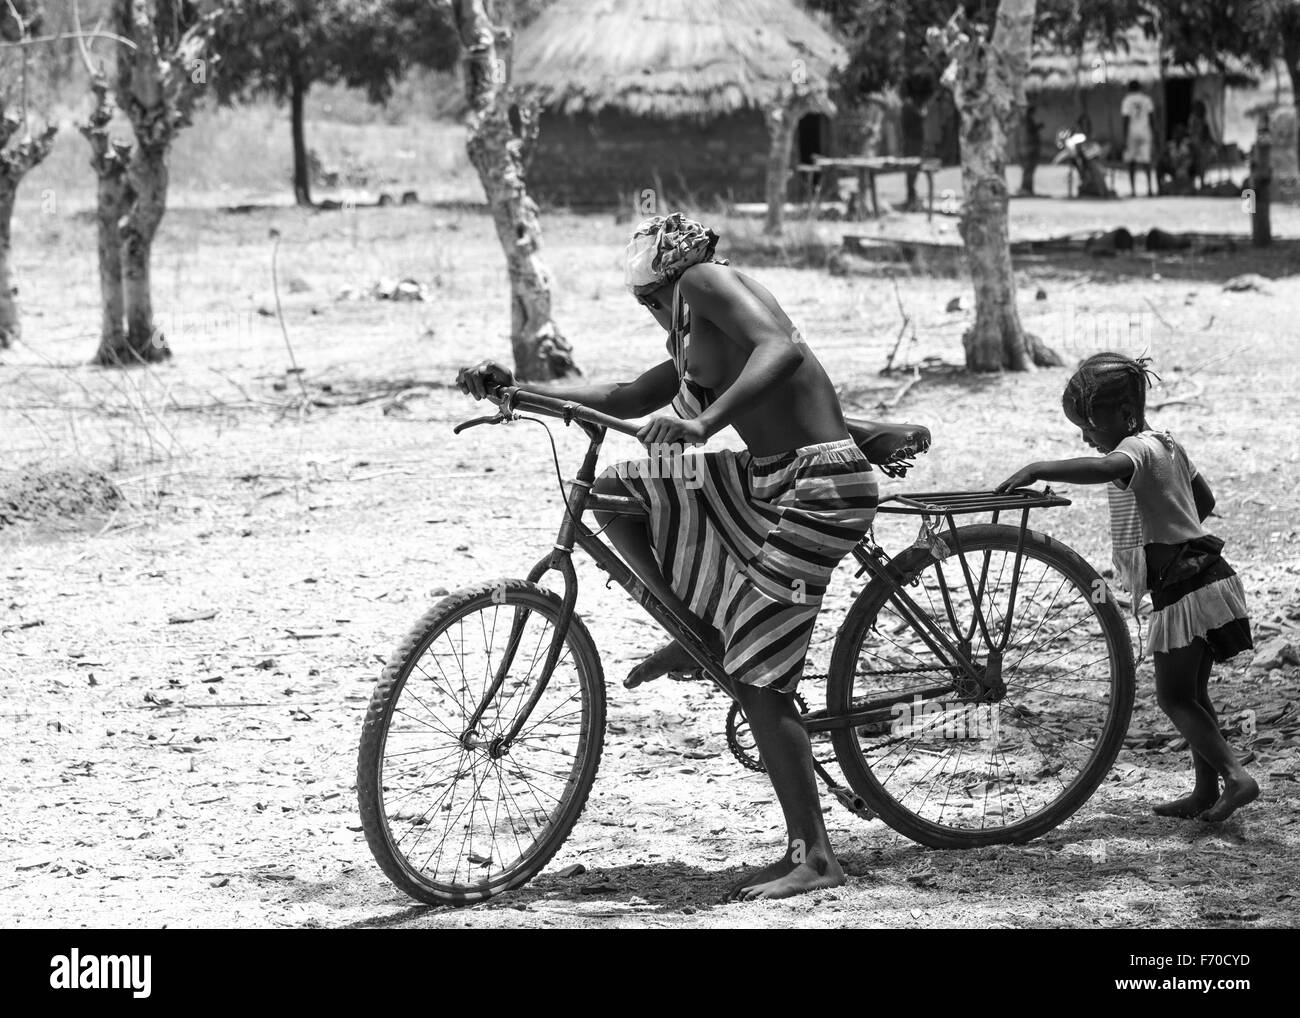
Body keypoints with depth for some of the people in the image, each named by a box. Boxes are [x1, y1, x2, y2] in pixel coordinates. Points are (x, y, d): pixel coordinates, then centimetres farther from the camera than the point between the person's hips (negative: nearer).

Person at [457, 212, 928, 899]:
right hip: (766, 482, 9)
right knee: (614, 491, 12)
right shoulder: (693, 349, 21)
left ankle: (813, 859, -1)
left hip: (817, 491, -9)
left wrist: (703, 422, -35)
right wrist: (514, 385, 18)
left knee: (755, 677, -9)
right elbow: (626, 399, 25)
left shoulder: (706, 282, -6)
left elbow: (782, 352, -23)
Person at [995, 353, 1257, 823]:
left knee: (1173, 697, -5)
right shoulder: (1168, 445, 16)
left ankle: (1234, 774, -12)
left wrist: (1037, 470, -43)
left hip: (1185, 590, -10)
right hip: (1207, 576, 10)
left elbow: (1106, 467, -40)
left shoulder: (1138, 448, -14)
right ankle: (1206, 792, 20)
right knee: (1192, 692, 15)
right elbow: (1206, 501, 29)